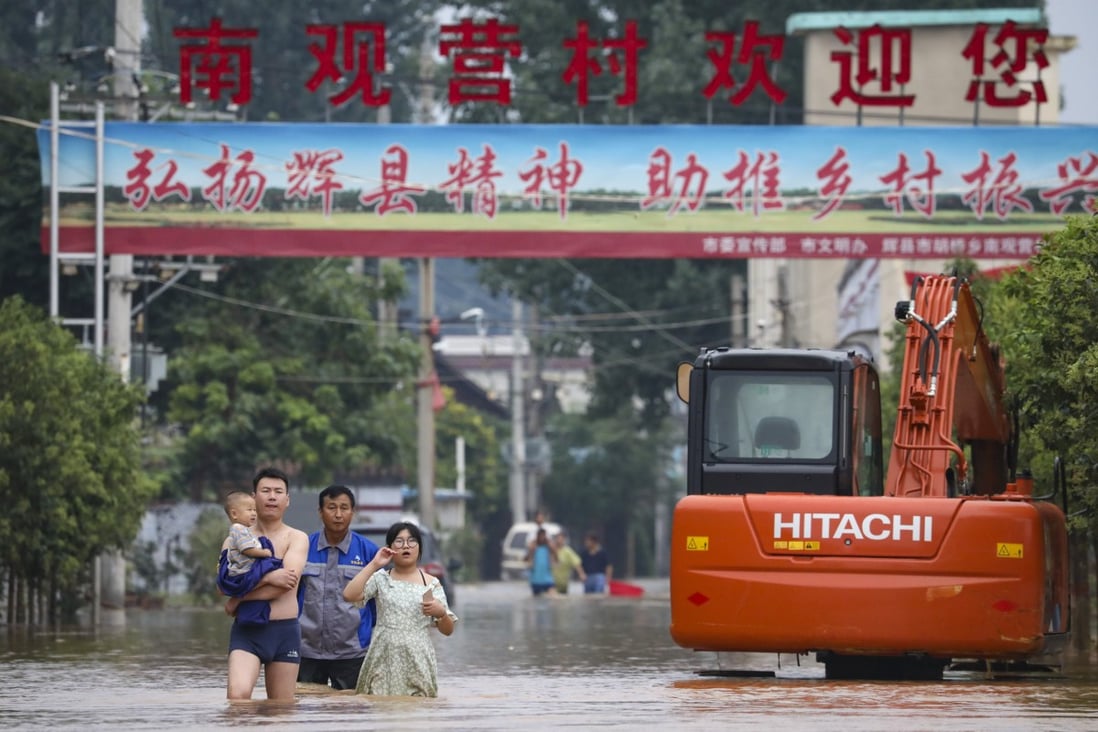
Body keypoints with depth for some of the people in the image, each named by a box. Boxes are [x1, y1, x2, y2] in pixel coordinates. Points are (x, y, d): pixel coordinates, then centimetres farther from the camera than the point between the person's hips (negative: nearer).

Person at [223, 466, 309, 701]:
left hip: (285, 630, 0)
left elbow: (289, 580, -12)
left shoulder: (297, 538, 5)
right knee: (237, 694, -22)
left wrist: (240, 598, -9)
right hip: (247, 631, 0)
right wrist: (268, 577, -19)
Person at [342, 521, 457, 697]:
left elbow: (447, 630, 10)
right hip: (384, 660, 0)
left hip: (418, 663, 0)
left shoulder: (431, 584, 8)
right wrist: (373, 565, -7)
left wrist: (441, 613, -13)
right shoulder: (381, 579, 7)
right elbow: (349, 595, -11)